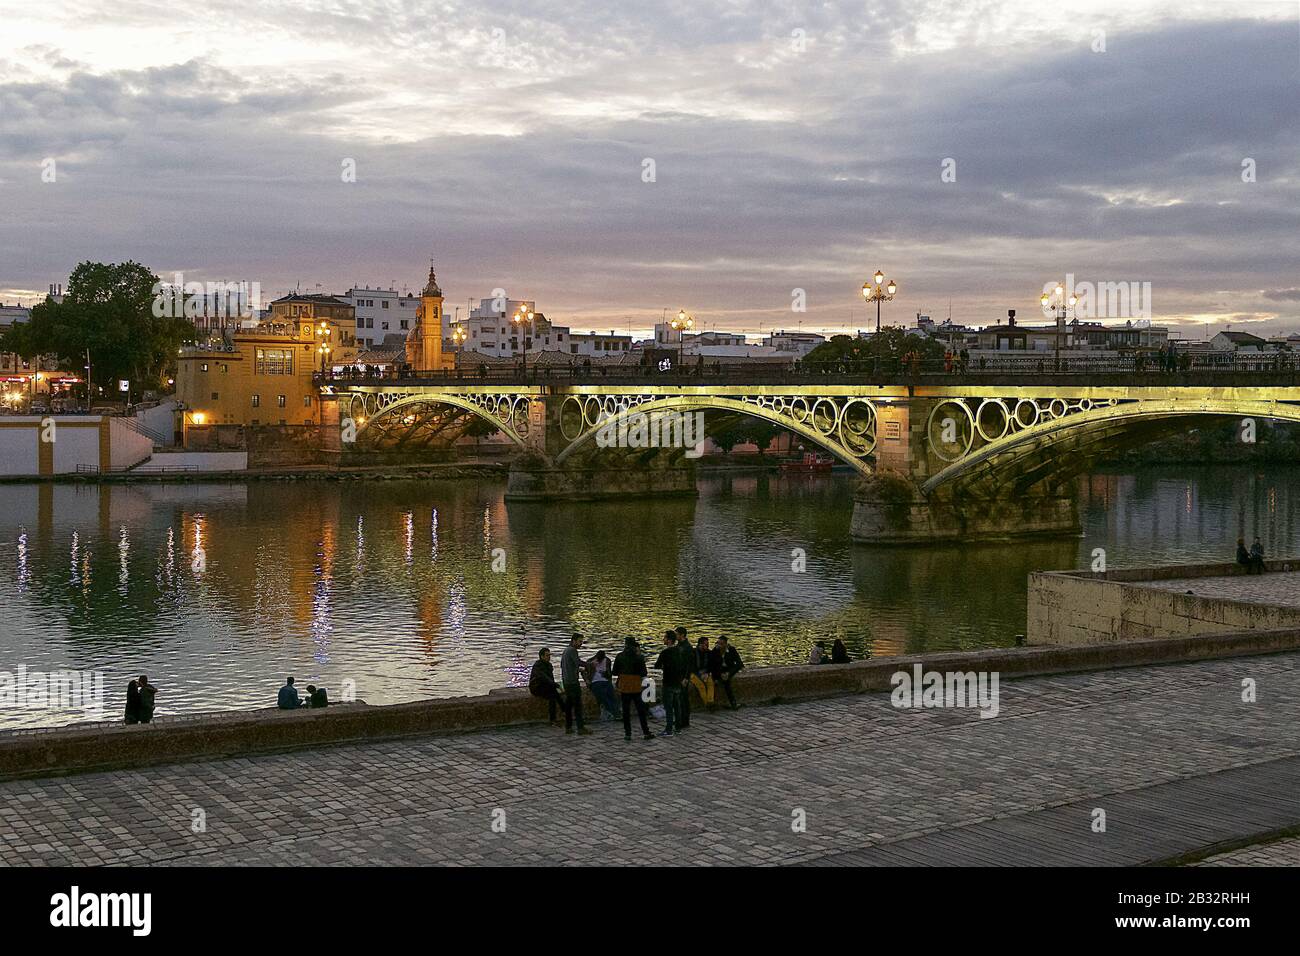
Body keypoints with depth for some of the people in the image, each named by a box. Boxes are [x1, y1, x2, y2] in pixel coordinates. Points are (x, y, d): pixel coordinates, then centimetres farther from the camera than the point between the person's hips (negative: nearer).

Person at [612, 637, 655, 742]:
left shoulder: (620, 657, -2)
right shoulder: (639, 657, -9)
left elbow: (615, 672, 2)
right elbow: (644, 674, -7)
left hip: (624, 687, 1)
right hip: (636, 687, -1)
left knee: (626, 711, 6)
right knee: (641, 710, 6)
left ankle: (627, 734, 5)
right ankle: (646, 732, 7)